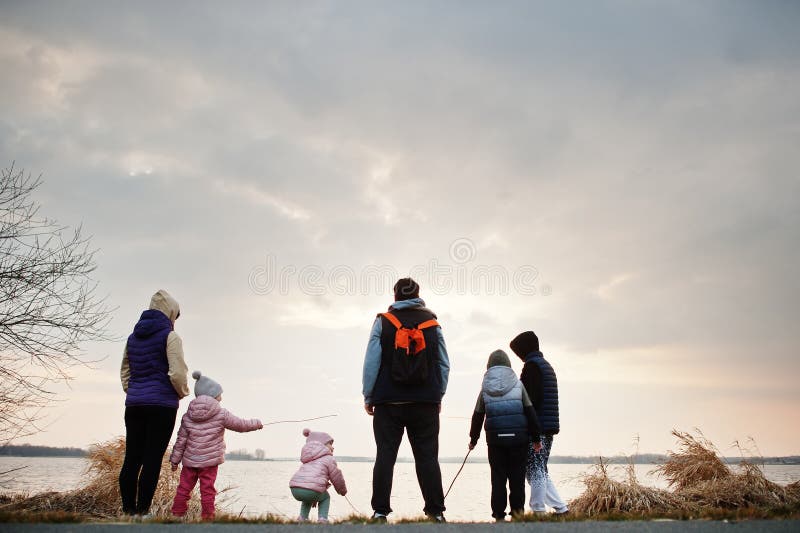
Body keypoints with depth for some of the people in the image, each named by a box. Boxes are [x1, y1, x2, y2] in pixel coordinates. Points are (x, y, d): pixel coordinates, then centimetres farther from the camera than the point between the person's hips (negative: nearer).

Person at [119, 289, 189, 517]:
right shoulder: (170, 336, -6)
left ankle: (128, 509, 9)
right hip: (161, 404, -6)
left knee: (132, 458, 7)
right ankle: (142, 511, -5)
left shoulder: (133, 337, 15)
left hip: (134, 403, 6)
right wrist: (183, 392, 3)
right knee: (152, 459, -4)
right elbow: (177, 373, -13)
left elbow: (124, 372, 19)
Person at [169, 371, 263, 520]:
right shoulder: (221, 414, -7)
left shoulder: (187, 416, 3)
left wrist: (175, 459, 13)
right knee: (207, 490, 2)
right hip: (210, 461, -3)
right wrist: (257, 423, 18)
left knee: (184, 488, 10)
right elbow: (241, 425, 1)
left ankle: (177, 514, 15)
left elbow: (181, 440, 5)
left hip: (190, 460, 3)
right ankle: (207, 516, 5)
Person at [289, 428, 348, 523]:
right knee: (325, 497, 26)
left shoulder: (308, 461, 33)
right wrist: (343, 490, 35)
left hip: (295, 490, 6)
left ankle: (302, 517, 23)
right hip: (312, 490, -6)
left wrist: (314, 498, 54)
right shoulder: (329, 459, 11)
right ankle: (322, 518, 10)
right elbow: (336, 477, 14)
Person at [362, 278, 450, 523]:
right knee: (427, 457, 5)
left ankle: (380, 511, -1)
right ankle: (436, 512, 3)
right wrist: (438, 396, 14)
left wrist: (368, 396, 5)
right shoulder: (432, 323, 8)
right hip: (426, 404, 1)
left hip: (389, 403, -1)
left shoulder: (383, 321, 2)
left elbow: (371, 362, -2)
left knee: (385, 456, 2)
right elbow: (444, 364, 8)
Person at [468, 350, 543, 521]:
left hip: (495, 438, 1)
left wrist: (473, 439, 20)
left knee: (498, 477, 6)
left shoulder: (485, 388, 6)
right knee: (517, 475, 7)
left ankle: (499, 515, 5)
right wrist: (536, 438, 9)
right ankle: (517, 510, 4)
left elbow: (477, 416, 9)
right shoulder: (518, 384, 4)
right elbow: (530, 412, 3)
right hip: (518, 437, 0)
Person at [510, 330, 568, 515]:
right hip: (550, 427, 10)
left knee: (535, 471, -6)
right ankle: (561, 508, 15)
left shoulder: (532, 365, -9)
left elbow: (530, 398, -18)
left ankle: (538, 510, -6)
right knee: (541, 471, 15)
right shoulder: (547, 365, 20)